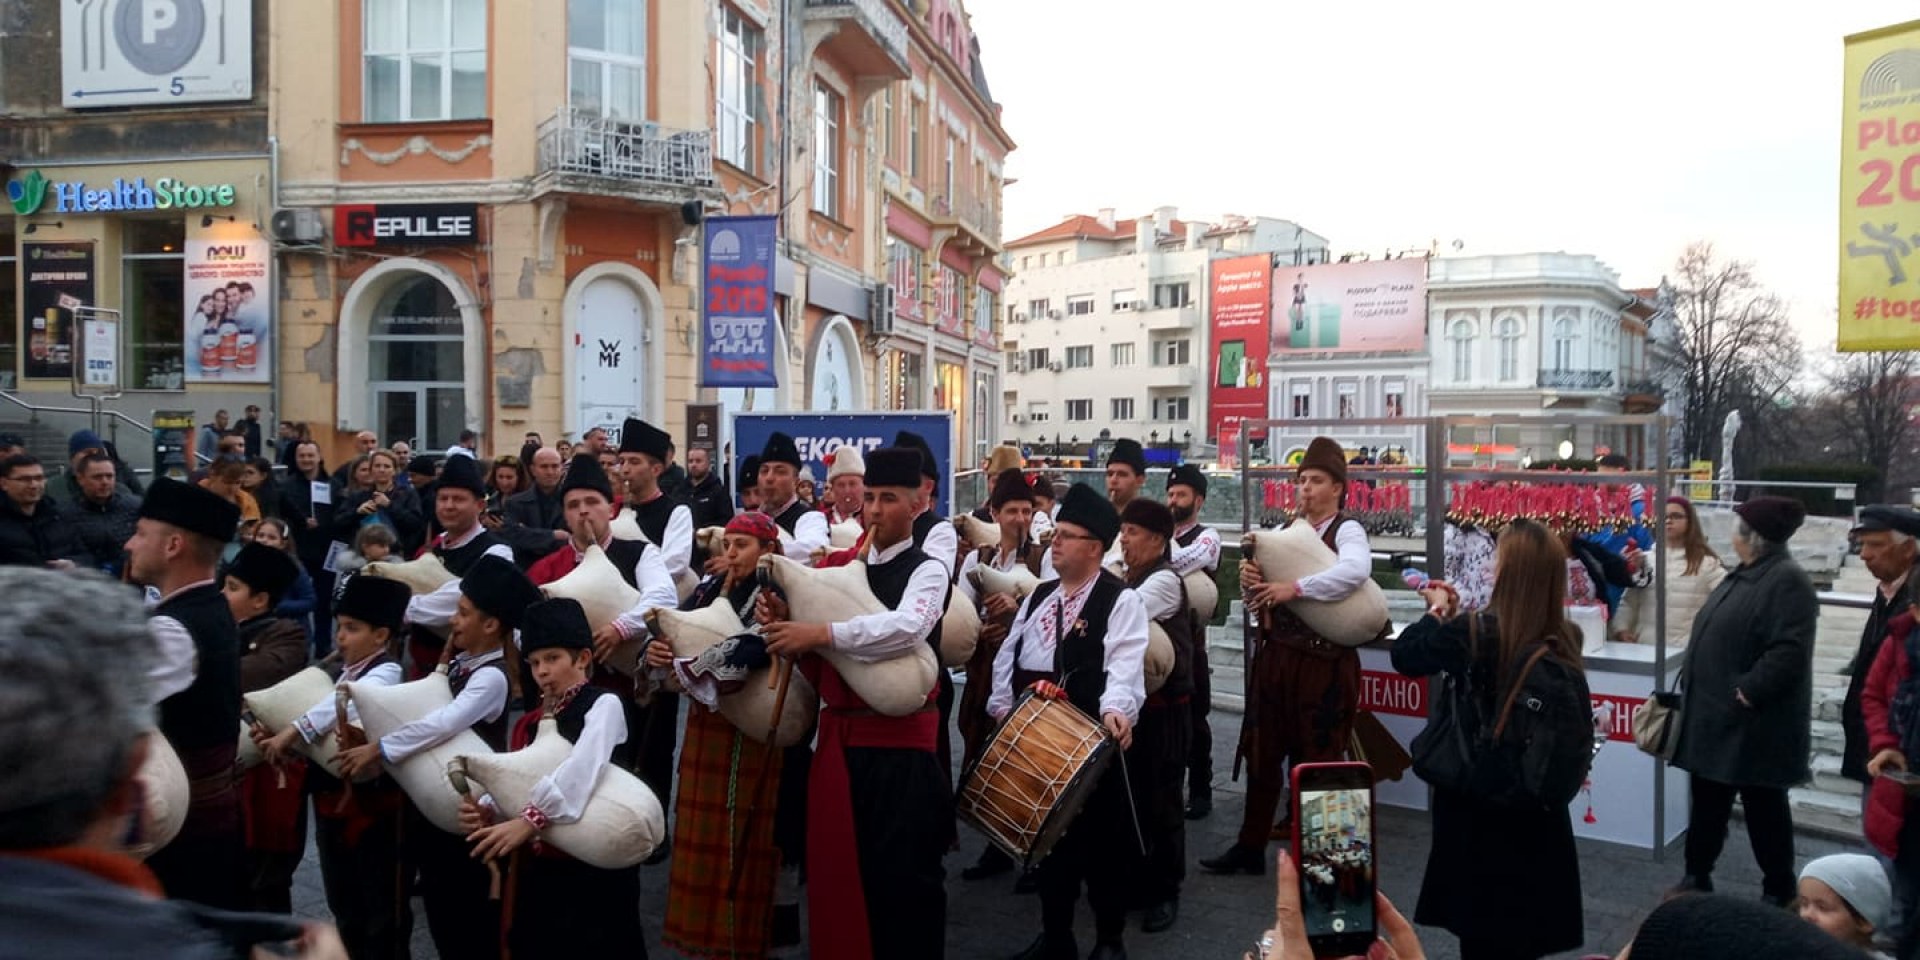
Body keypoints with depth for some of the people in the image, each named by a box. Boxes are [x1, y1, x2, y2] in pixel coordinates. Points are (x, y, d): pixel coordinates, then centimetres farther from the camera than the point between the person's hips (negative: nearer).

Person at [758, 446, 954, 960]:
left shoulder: (926, 570, -6)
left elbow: (907, 627, -27)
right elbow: (818, 663, 12)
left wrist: (820, 633, -29)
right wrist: (785, 625, -7)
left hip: (899, 739, -6)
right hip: (840, 733, 6)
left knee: (902, 870, 1)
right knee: (839, 864, 14)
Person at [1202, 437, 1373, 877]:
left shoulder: (1347, 530, -8)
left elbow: (1355, 570, -32)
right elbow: (1259, 596, 12)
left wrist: (1295, 587, -30)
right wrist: (1251, 578, -10)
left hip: (1324, 661, -6)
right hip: (1276, 654, 6)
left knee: (1317, 760, 6)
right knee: (1263, 753, 13)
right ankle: (1251, 848, 25)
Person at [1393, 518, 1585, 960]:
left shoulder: (1477, 632, -24)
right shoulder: (1566, 640, -8)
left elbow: (1404, 654, -10)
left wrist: (1436, 611, 5)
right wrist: (1455, 619, 10)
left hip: (1479, 798, -4)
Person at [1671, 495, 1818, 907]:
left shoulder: (1787, 580, -17)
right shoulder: (1743, 574, 12)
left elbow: (1789, 651, -26)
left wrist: (1746, 694, -23)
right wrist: (1694, 691, 17)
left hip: (1754, 721, -9)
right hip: (1715, 713, 9)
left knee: (1763, 807, 5)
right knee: (1706, 801, 16)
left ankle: (1778, 892, 20)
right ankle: (1697, 876, 27)